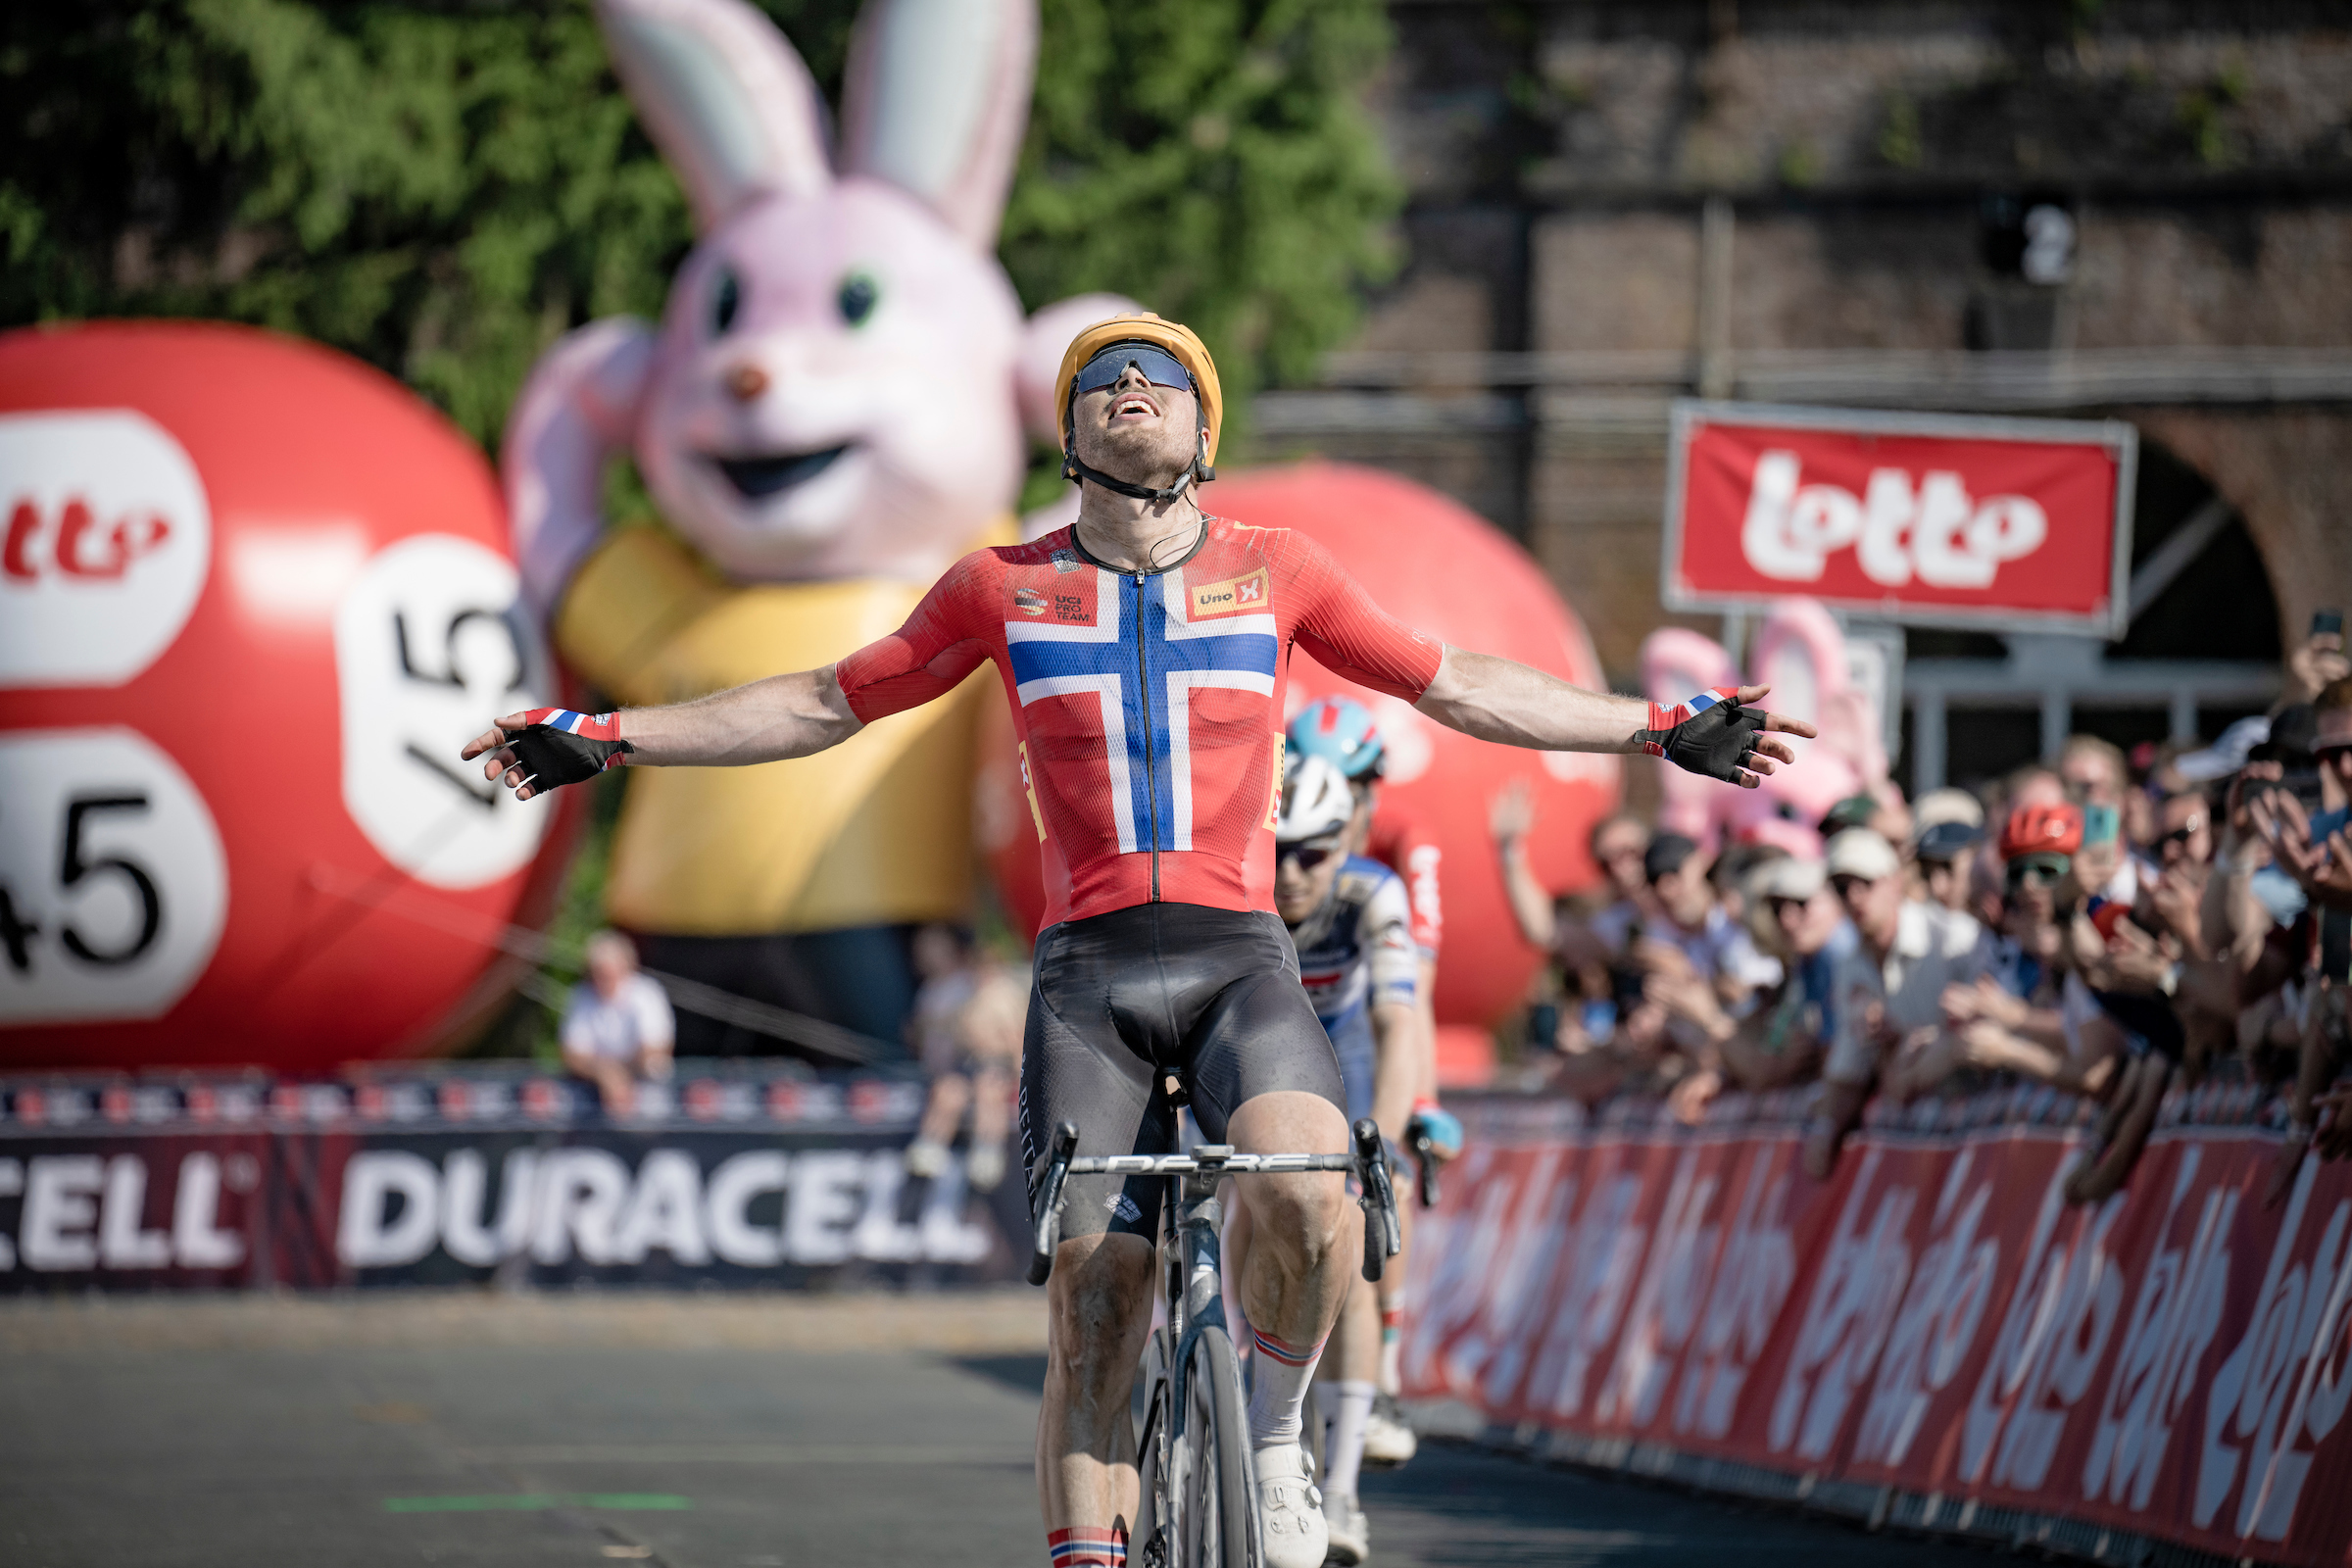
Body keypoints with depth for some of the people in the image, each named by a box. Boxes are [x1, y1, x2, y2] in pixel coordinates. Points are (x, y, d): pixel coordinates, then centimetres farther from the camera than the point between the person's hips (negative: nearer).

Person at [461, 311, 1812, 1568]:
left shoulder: (1275, 571, 8)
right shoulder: (1005, 589, 8)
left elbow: (1461, 690, 16)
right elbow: (825, 705, 16)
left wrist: (1661, 731, 12)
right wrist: (604, 739, 11)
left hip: (1240, 958, -1)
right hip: (1088, 972, 1)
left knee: (1306, 1197, -29)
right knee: (1092, 1308, -6)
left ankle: (1275, 1439, -4)